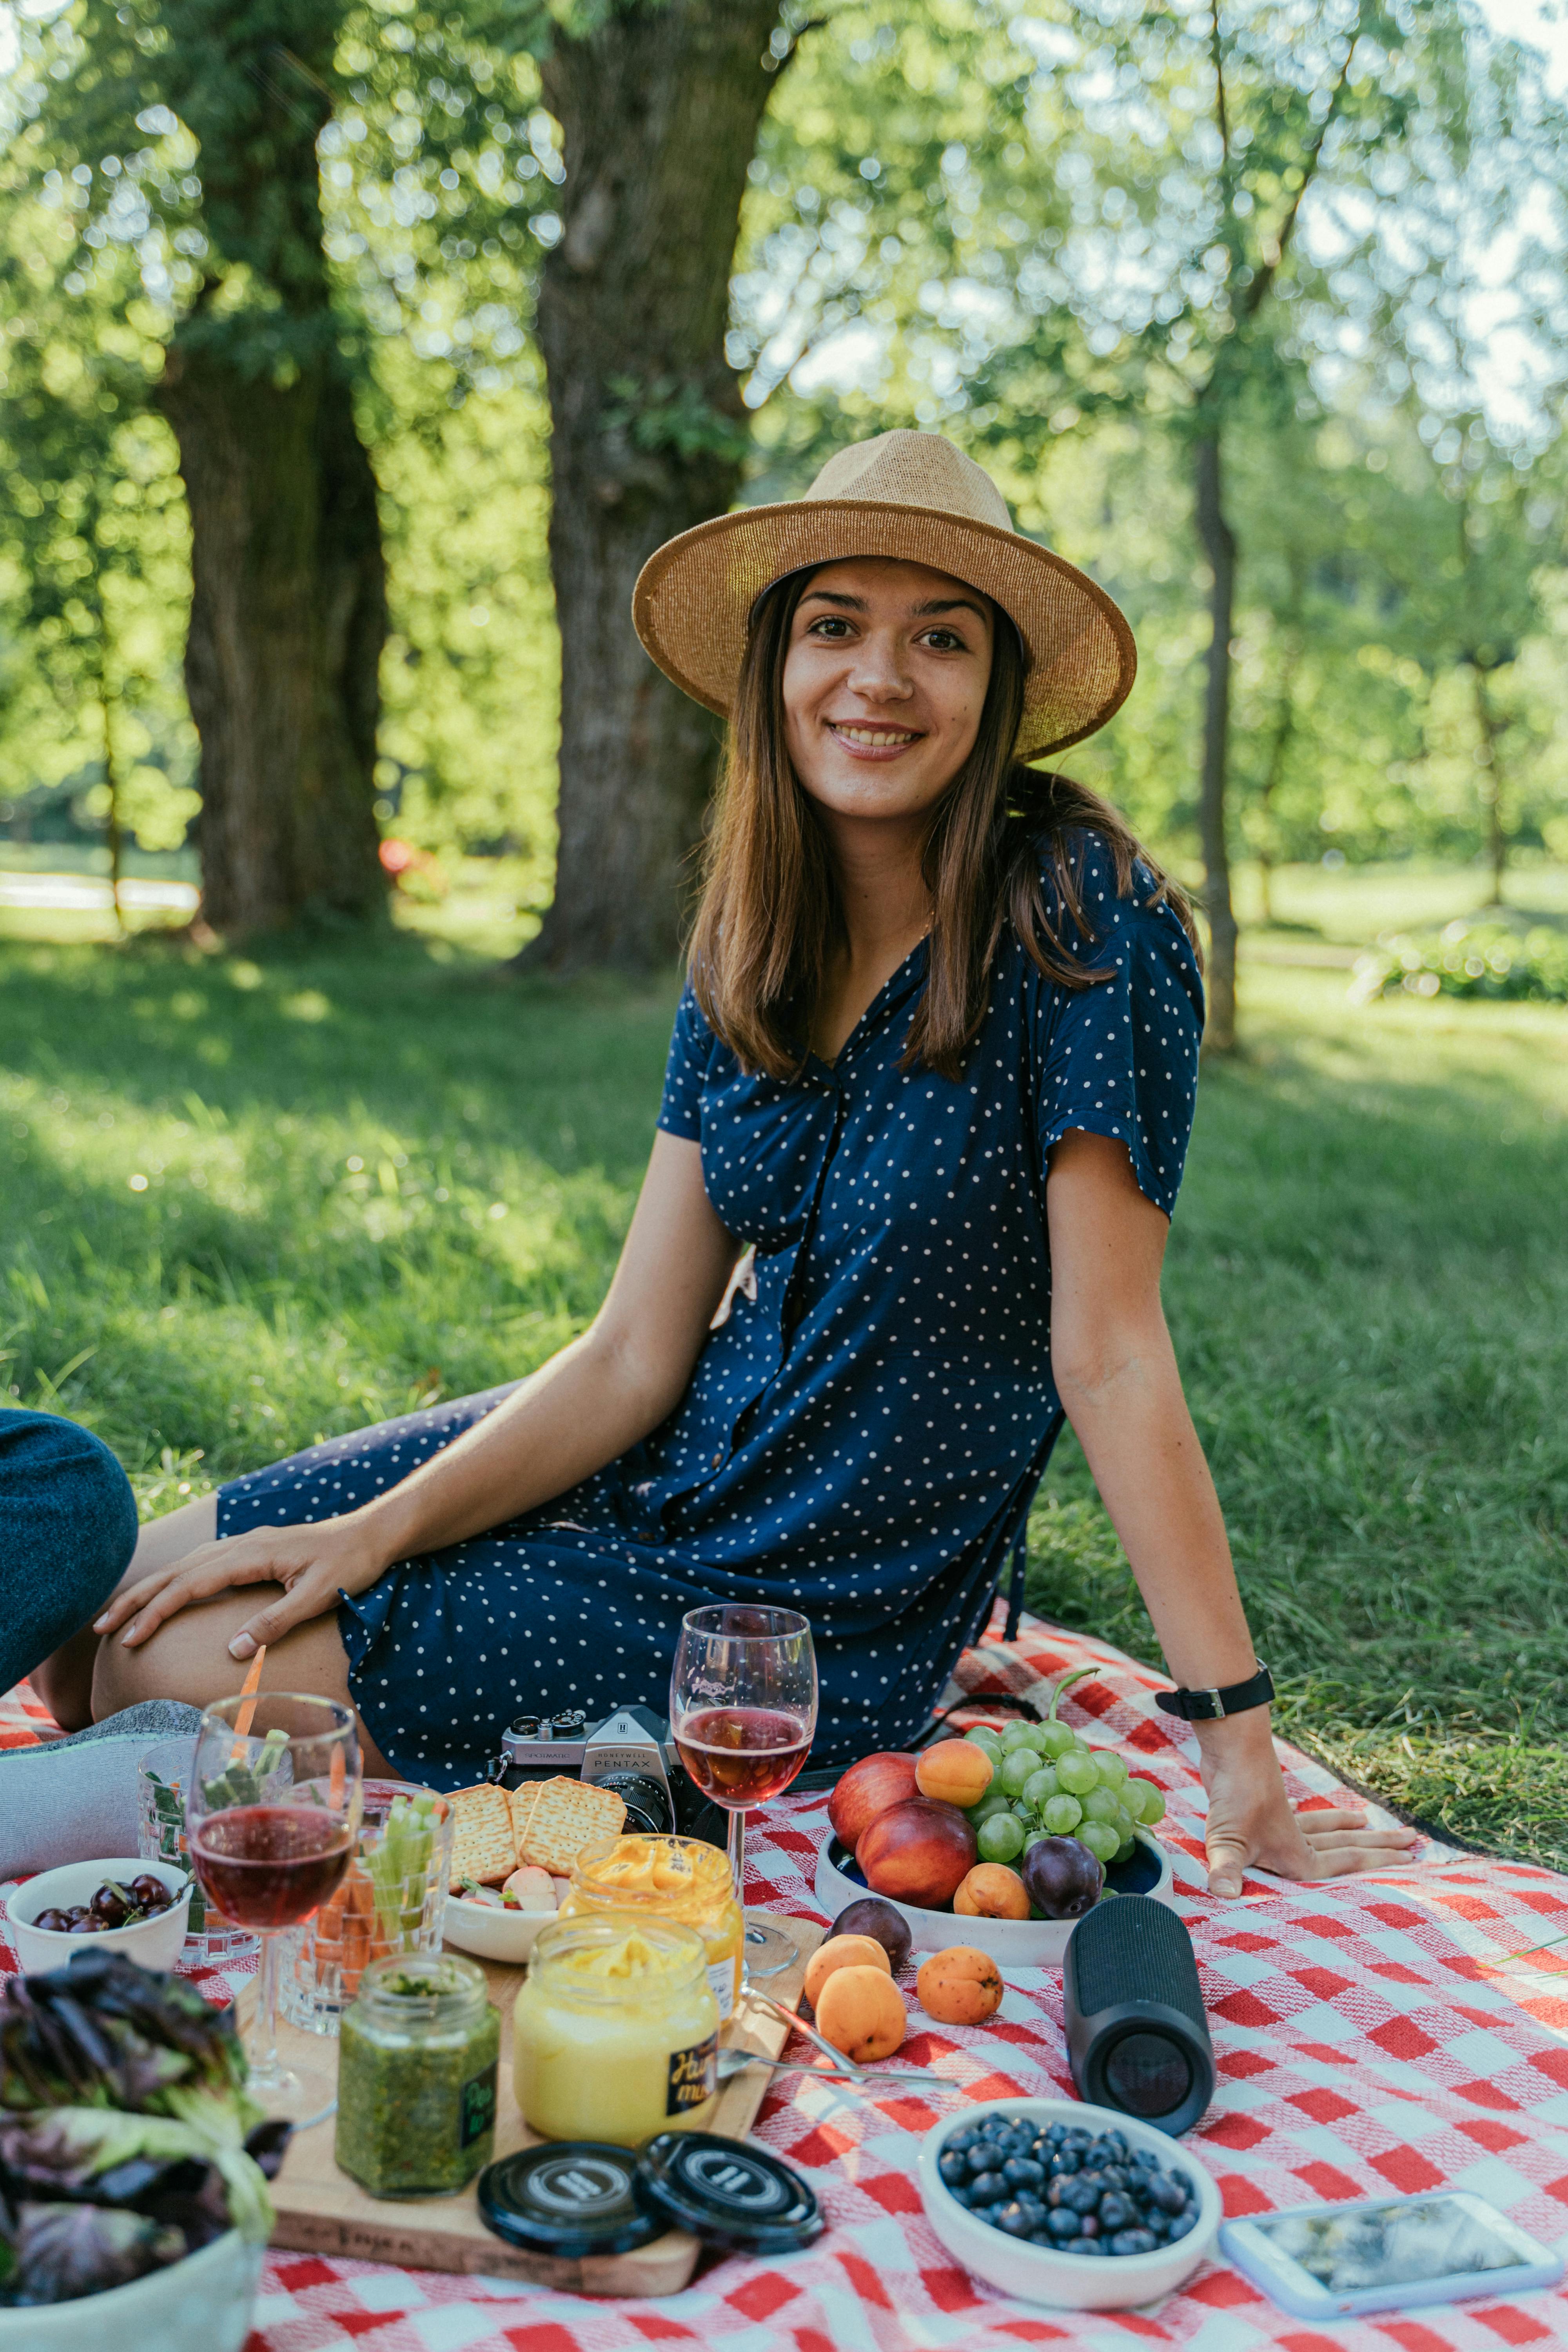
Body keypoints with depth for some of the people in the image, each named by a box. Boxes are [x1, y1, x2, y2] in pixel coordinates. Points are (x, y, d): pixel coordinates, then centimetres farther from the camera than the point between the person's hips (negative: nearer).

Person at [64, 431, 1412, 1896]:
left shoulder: (1077, 918, -20)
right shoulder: (749, 944, 0)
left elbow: (1108, 1352, -19)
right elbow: (635, 1353, -2)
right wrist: (373, 1530, -13)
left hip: (824, 1622, -6)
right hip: (668, 1472, 6)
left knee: (181, 1679, -8)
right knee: (134, 1602, 6)